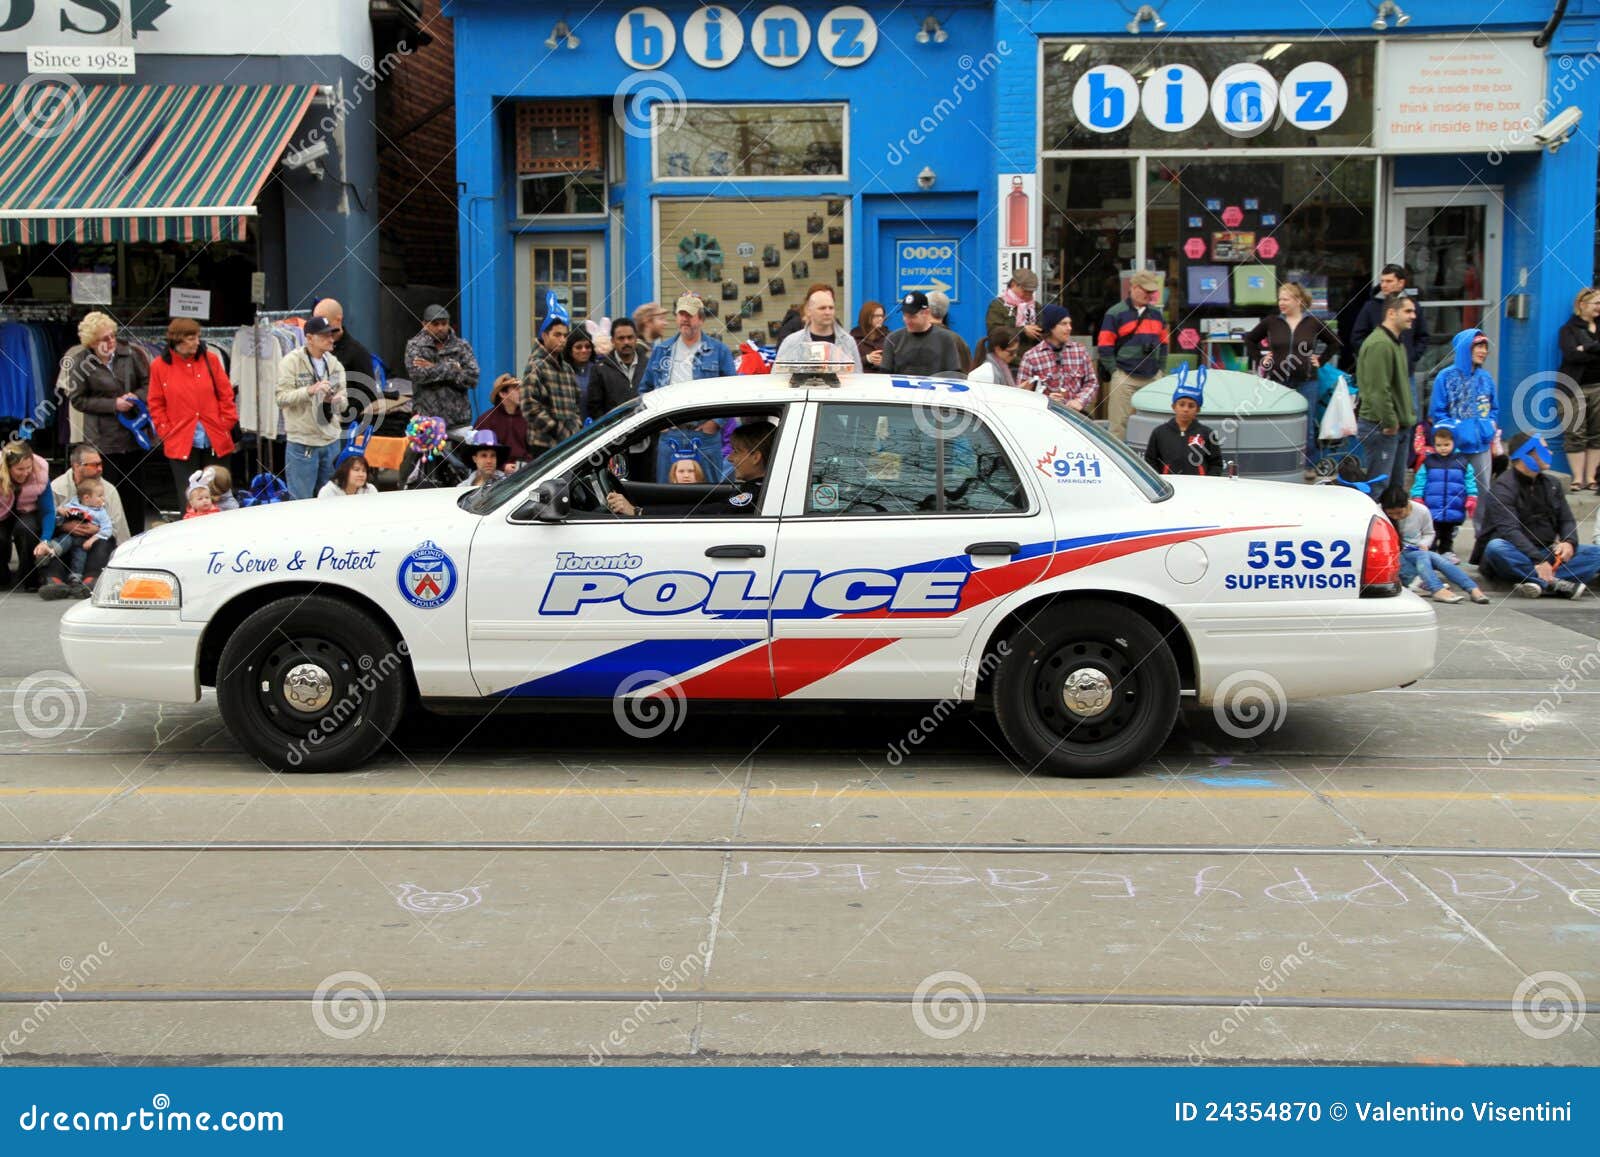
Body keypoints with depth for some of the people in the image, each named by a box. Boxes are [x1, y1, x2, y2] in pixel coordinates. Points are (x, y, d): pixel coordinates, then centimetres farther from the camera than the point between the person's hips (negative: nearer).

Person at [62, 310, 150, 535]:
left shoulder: (130, 354, 0)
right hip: (103, 439, -3)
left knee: (135, 489, 11)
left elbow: (148, 382, 8)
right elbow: (77, 399, -3)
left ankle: (137, 538, 21)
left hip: (134, 432, 3)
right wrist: (113, 404, -12)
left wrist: (136, 397, -13)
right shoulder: (80, 363, -5)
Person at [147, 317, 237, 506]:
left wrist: (226, 424, 0)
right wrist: (166, 432, -3)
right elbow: (156, 405, 5)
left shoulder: (211, 359, 2)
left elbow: (226, 395, 6)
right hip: (181, 444, -1)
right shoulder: (159, 366, 0)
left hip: (215, 442, 1)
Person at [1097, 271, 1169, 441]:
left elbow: (1163, 344, 22)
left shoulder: (1156, 313, 16)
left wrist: (1161, 370, 12)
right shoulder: (1115, 313, -2)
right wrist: (1115, 372, -8)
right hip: (1125, 380, -5)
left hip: (1153, 379, 5)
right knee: (1120, 424, -6)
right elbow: (1105, 347, -4)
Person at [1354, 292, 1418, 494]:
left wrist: (1407, 417, 20)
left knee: (1397, 485, 16)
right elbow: (1379, 389, -23)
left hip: (1399, 426, 11)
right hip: (1381, 427, -11)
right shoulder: (1379, 344, -18)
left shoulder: (1397, 343, 18)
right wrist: (1390, 422, -20)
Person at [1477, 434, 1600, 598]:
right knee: (1496, 547, -37)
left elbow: (1566, 520, 11)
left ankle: (1541, 583, -37)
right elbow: (1509, 531, -23)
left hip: (1546, 553, 6)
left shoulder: (1551, 484, 12)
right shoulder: (1504, 487, -11)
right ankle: (1557, 584, -42)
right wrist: (1537, 560, -34)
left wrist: (1569, 542, -14)